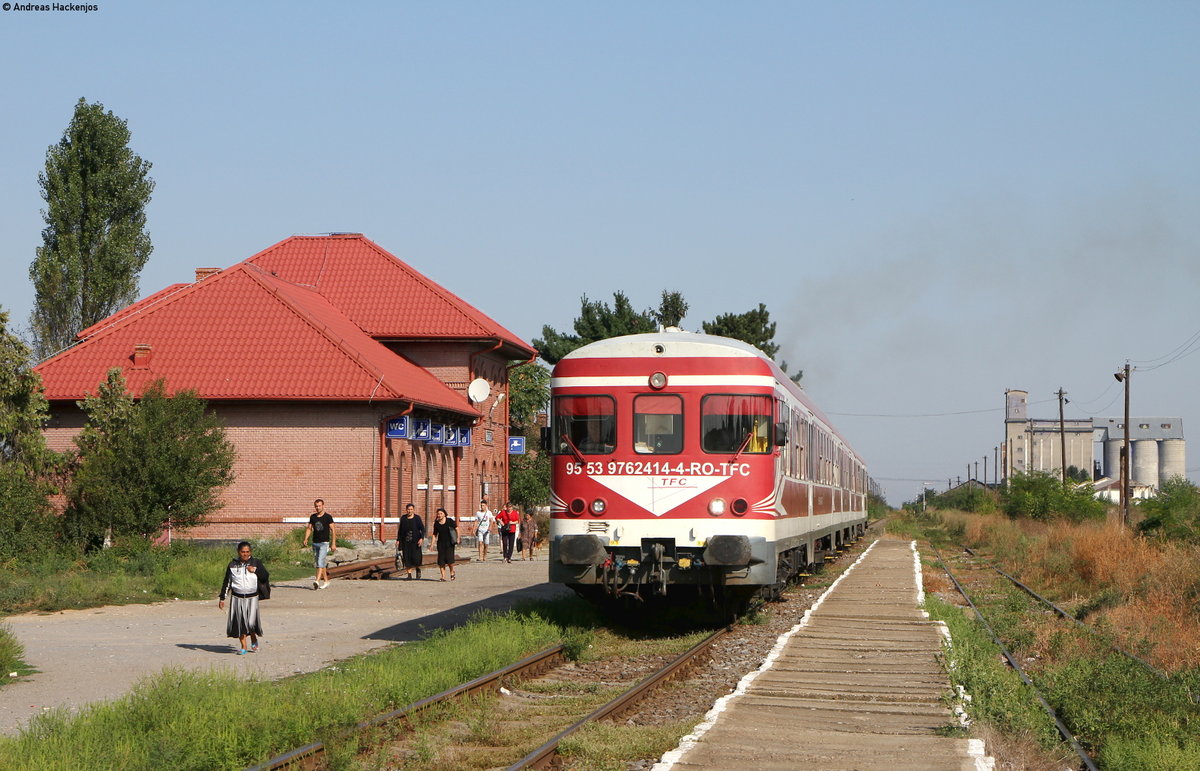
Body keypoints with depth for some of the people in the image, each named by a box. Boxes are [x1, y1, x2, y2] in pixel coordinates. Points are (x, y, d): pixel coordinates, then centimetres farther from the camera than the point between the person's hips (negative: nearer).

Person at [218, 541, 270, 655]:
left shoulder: (256, 562, 2)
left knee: (251, 622, -10)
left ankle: (254, 641, 18)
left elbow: (266, 576, 3)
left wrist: (255, 570, -12)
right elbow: (226, 582, 10)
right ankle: (243, 647, 11)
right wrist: (222, 598, 8)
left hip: (252, 597, -2)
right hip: (237, 598, 2)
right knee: (240, 623, 1)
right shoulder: (232, 564, 5)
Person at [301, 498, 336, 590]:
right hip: (315, 543, 6)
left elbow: (333, 530, -4)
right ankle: (326, 581, 23)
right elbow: (309, 528, 12)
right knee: (319, 563, 12)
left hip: (324, 543, -6)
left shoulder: (328, 517, -5)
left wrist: (333, 544, -8)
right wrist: (306, 539, -4)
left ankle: (317, 581, -30)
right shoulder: (312, 517, 9)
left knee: (320, 562, -19)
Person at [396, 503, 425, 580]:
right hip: (406, 541, 3)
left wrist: (422, 538, -16)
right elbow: (400, 530, 13)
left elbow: (422, 529, -3)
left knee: (416, 557, -7)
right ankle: (409, 575, 3)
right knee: (407, 558, -2)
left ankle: (418, 570, 23)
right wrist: (398, 540, 8)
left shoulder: (417, 518, -1)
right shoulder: (403, 518, 7)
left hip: (415, 541, -3)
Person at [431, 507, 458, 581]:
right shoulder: (436, 523, 5)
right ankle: (443, 576, 4)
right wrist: (433, 543, 5)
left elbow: (456, 528, 2)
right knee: (441, 560, -3)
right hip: (440, 543, 3)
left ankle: (452, 572, 17)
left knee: (449, 558, -11)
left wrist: (458, 538, -3)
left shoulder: (449, 521, -4)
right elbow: (435, 534, 12)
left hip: (449, 542, -3)